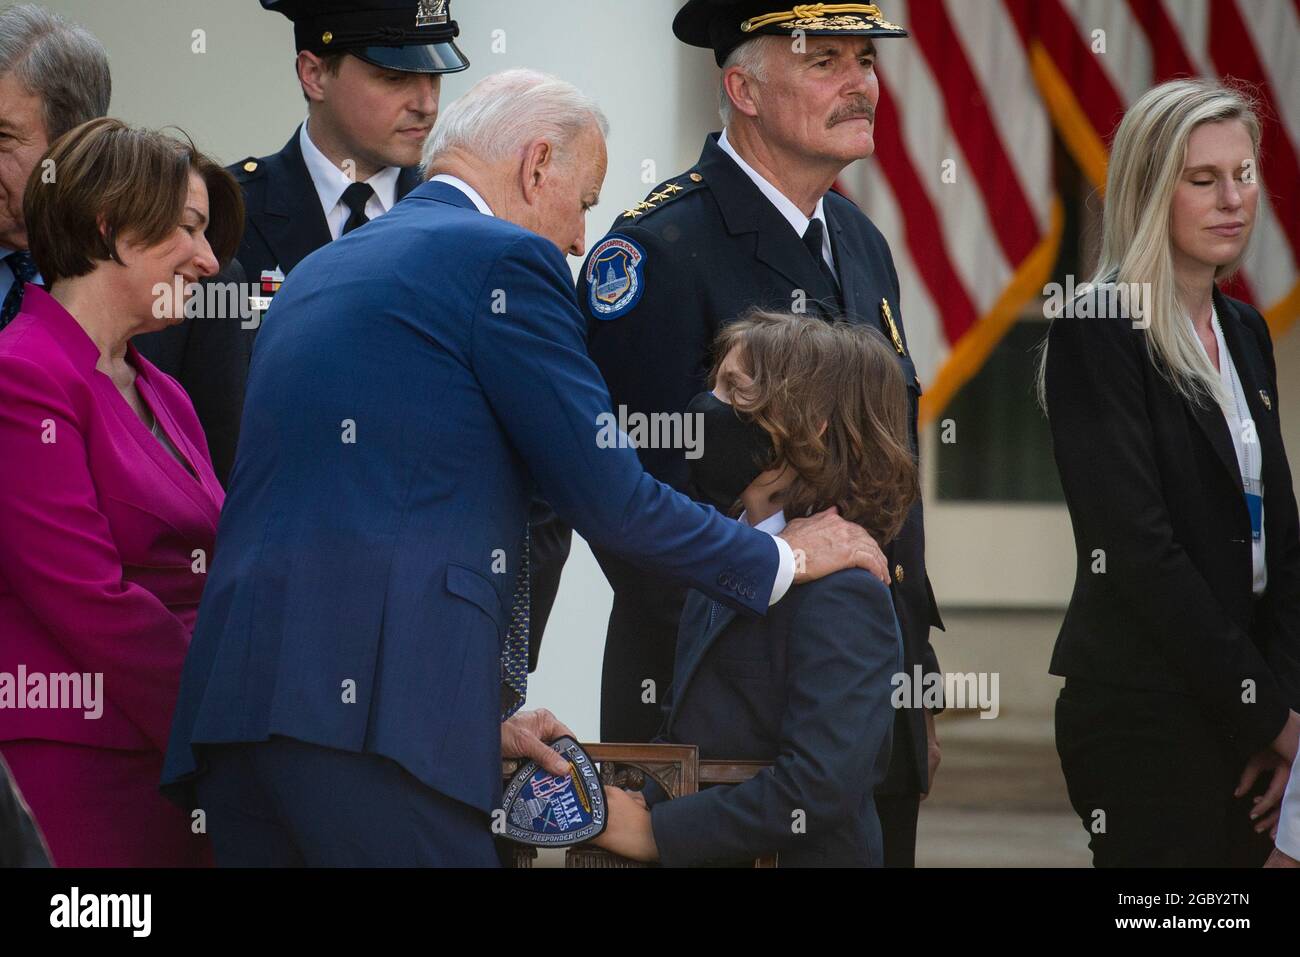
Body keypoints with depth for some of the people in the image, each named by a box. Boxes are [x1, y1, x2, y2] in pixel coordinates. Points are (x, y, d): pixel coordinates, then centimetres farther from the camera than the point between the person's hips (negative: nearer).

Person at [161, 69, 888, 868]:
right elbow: (607, 496, -2)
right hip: (369, 712, -9)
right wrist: (783, 559, 13)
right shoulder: (505, 259, -1)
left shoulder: (319, 271, 25)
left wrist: (477, 713, 32)